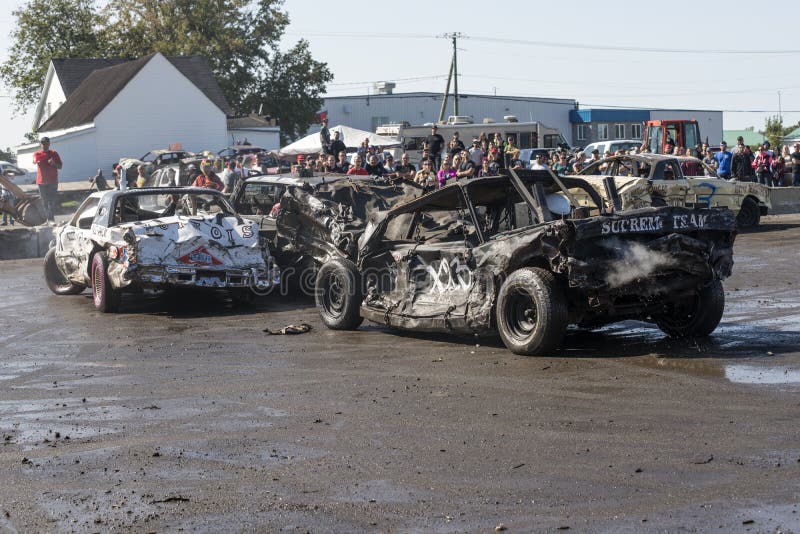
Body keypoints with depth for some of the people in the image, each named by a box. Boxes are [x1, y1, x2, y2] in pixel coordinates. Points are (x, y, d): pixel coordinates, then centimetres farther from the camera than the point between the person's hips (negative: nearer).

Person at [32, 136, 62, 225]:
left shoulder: (54, 153, 6)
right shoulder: (37, 154, 3)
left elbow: (60, 166, 6)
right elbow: (34, 162, -18)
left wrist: (54, 163, -14)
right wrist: (37, 161, -40)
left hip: (53, 181, -1)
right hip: (41, 181, 1)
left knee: (52, 201, -8)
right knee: (44, 201, 6)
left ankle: (51, 218, -9)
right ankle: (48, 217, 15)